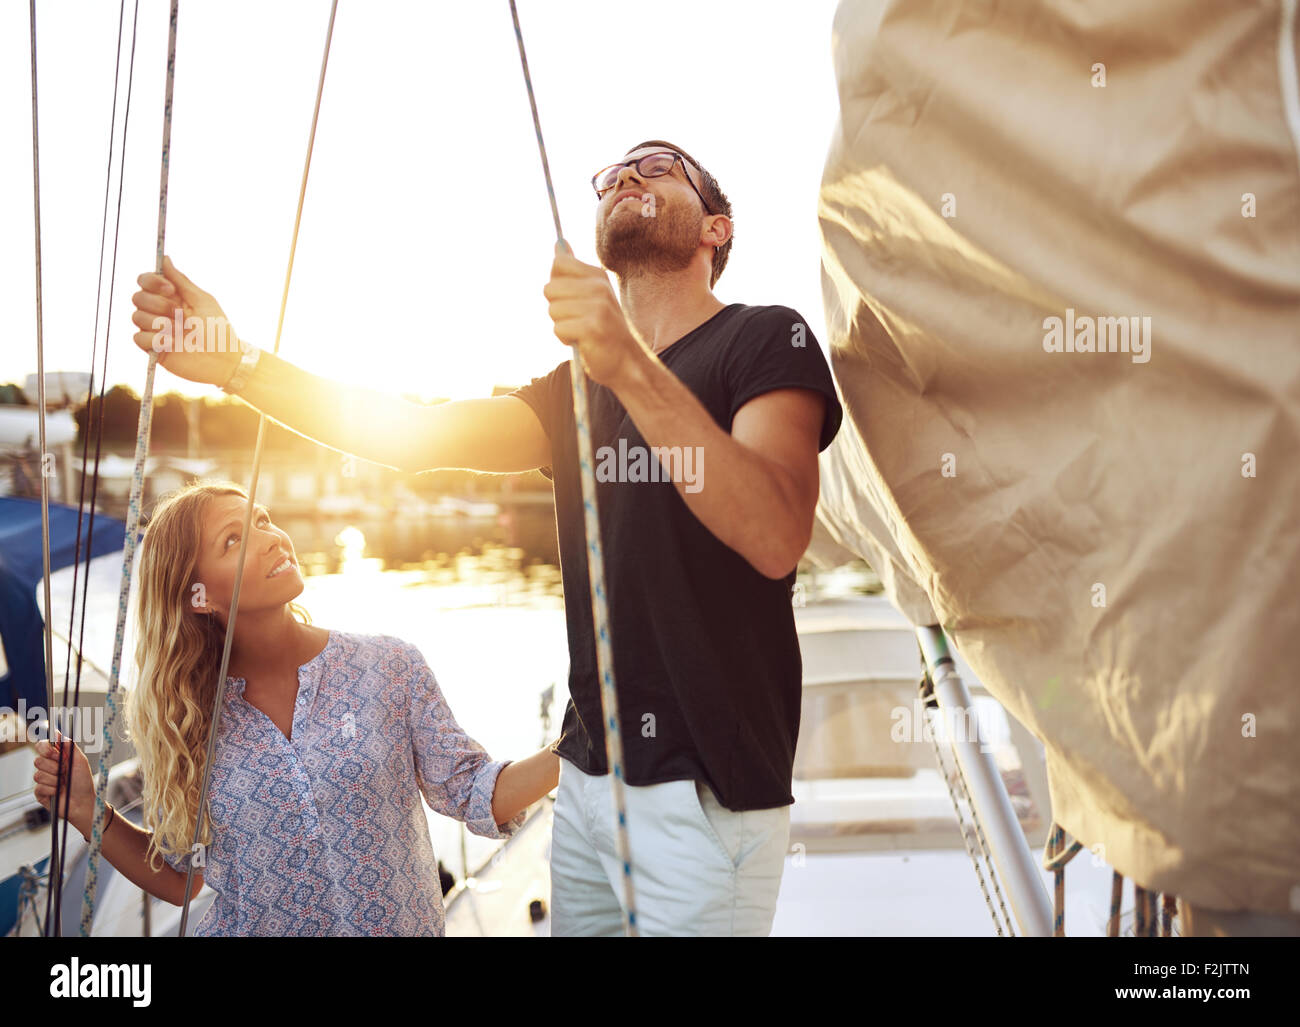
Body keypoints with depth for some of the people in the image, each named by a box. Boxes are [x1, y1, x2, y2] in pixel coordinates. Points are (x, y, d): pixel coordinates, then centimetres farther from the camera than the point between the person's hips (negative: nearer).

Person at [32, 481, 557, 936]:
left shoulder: (391, 668, -5)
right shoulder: (189, 717, -1)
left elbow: (473, 795, -3)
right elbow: (179, 877, 7)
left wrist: (572, 748, -16)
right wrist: (90, 814, -6)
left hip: (394, 925, 1)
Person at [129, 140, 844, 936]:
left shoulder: (768, 339, -5)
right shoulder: (580, 385, 17)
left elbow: (777, 538, -22)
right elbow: (419, 434, 2)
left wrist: (636, 368, -33)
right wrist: (238, 365, -11)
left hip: (706, 790, -6)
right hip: (587, 774, 7)